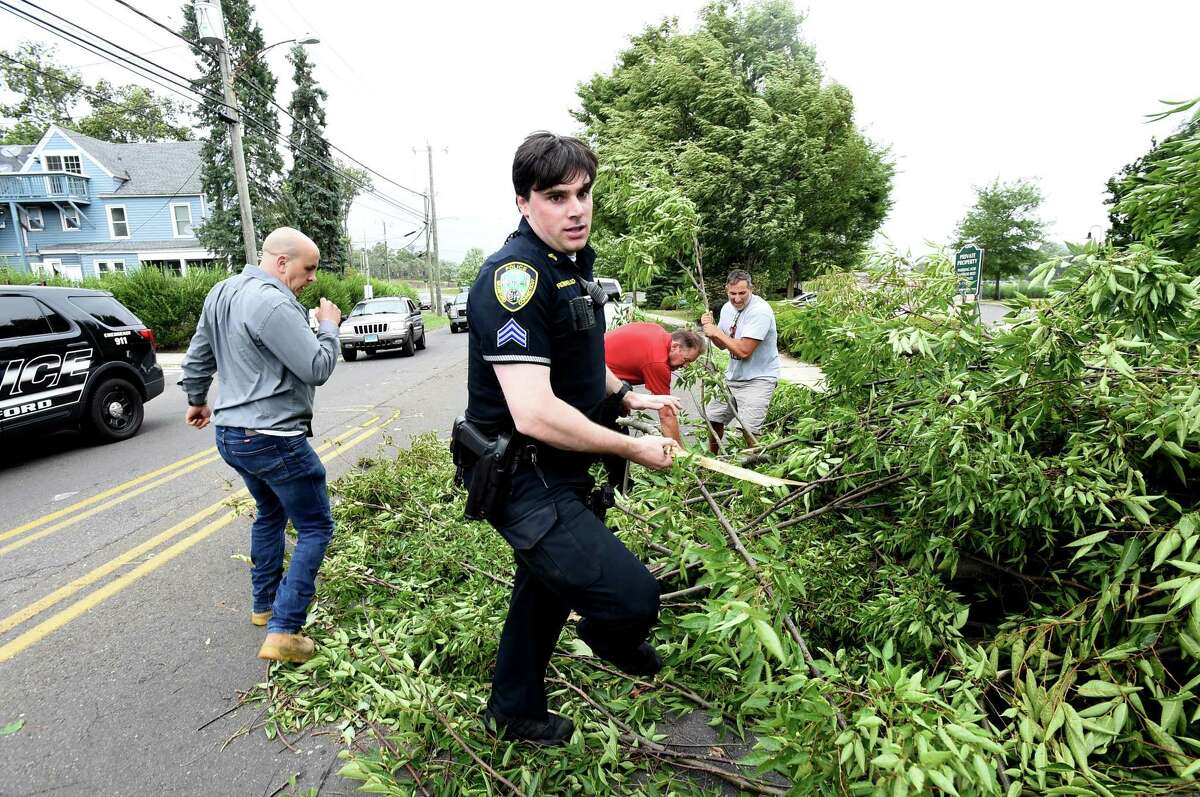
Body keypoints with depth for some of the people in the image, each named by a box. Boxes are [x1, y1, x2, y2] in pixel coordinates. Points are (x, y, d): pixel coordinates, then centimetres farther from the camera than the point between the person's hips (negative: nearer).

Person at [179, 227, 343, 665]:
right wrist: (329, 326, -6)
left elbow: (198, 355, 20)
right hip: (273, 440, -10)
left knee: (270, 513, 26)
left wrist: (197, 399, 33)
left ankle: (264, 604, 37)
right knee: (315, 528, 0)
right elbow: (317, 369, -21)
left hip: (231, 433, 10)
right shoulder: (273, 304, -23)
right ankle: (282, 632, -1)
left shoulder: (222, 292, 9)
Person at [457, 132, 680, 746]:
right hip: (524, 481, -10)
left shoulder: (572, 266, 10)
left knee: (545, 588, 24)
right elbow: (534, 413, -31)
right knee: (632, 597, -16)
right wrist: (634, 448, -20)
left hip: (558, 470, 10)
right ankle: (607, 637, 23)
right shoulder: (515, 276, -23)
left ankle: (513, 713, 48)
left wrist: (626, 394, 9)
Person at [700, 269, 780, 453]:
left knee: (748, 431, -18)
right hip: (732, 376, 8)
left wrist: (716, 332, -17)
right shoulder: (727, 308, 4)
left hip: (758, 379, -8)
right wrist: (710, 328, -4)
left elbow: (744, 350, -27)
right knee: (713, 419, 14)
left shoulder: (760, 311, -21)